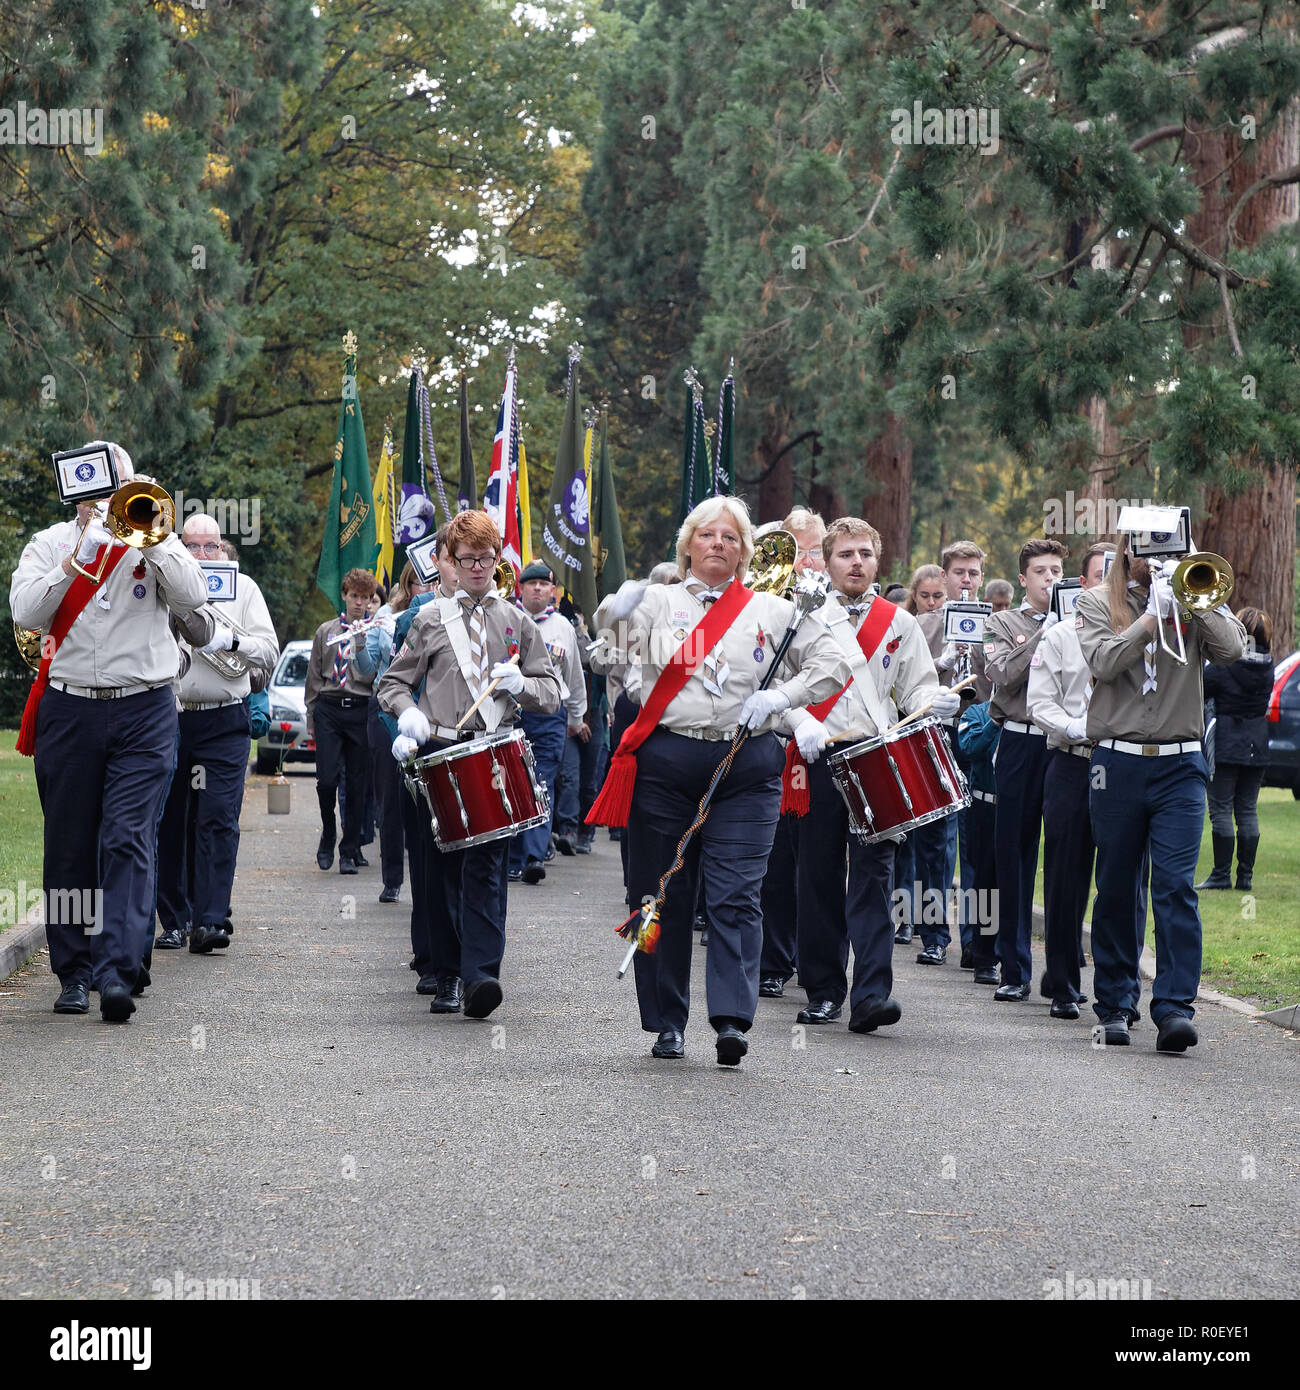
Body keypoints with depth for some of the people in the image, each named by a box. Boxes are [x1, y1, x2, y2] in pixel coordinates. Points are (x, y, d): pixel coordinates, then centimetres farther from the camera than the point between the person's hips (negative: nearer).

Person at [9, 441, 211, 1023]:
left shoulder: (152, 540, 9)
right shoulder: (49, 544, 10)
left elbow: (191, 597, -7)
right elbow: (25, 612, -6)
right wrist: (77, 559, -12)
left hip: (144, 712, -1)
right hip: (69, 709, 1)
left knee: (128, 840, -12)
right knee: (69, 848, 4)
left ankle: (118, 971, -19)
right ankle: (75, 973, 13)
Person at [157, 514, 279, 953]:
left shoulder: (242, 588, 11)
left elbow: (269, 653, 6)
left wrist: (230, 641, -10)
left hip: (224, 723, -1)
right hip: (166, 716, 1)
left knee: (218, 819, -10)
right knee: (169, 822, 3)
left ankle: (210, 921, -15)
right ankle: (174, 920, 12)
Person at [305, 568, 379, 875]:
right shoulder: (326, 631, 12)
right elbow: (314, 677, 16)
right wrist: (311, 718, 14)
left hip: (361, 711, -1)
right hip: (329, 708, 1)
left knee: (357, 784, 1)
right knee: (327, 779, -8)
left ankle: (349, 851, 9)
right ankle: (327, 838, 15)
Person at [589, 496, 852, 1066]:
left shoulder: (773, 611, 11)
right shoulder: (660, 601, 10)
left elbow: (832, 665, 11)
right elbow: (616, 642, -5)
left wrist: (779, 697, -5)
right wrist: (616, 614, -27)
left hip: (744, 766, 0)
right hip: (665, 762, 0)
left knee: (735, 896, -9)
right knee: (663, 896, 4)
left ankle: (732, 1020, -13)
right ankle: (666, 1023, 13)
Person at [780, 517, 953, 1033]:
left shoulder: (899, 623, 12)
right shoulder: (805, 620, 8)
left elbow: (916, 688, 13)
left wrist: (934, 701, -10)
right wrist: (802, 722, -14)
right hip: (819, 761, 0)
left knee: (873, 875, -10)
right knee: (818, 877, 5)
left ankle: (870, 995, -16)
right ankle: (823, 991, 16)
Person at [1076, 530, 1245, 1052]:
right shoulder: (1099, 603, 7)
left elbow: (1231, 649, -6)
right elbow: (1104, 661, -10)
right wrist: (1153, 615, -15)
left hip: (1180, 764, 0)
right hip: (1119, 762, 0)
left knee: (1176, 885, -10)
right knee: (1116, 889, 7)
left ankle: (1174, 1008, -14)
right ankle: (1114, 1006, 17)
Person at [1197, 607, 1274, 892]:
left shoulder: (1223, 666, -15)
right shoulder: (1267, 666, 2)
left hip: (1227, 747, -5)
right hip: (1257, 747, 5)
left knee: (1221, 809, 0)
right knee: (1247, 810, 10)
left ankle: (1221, 875, -2)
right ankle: (1246, 876, 9)